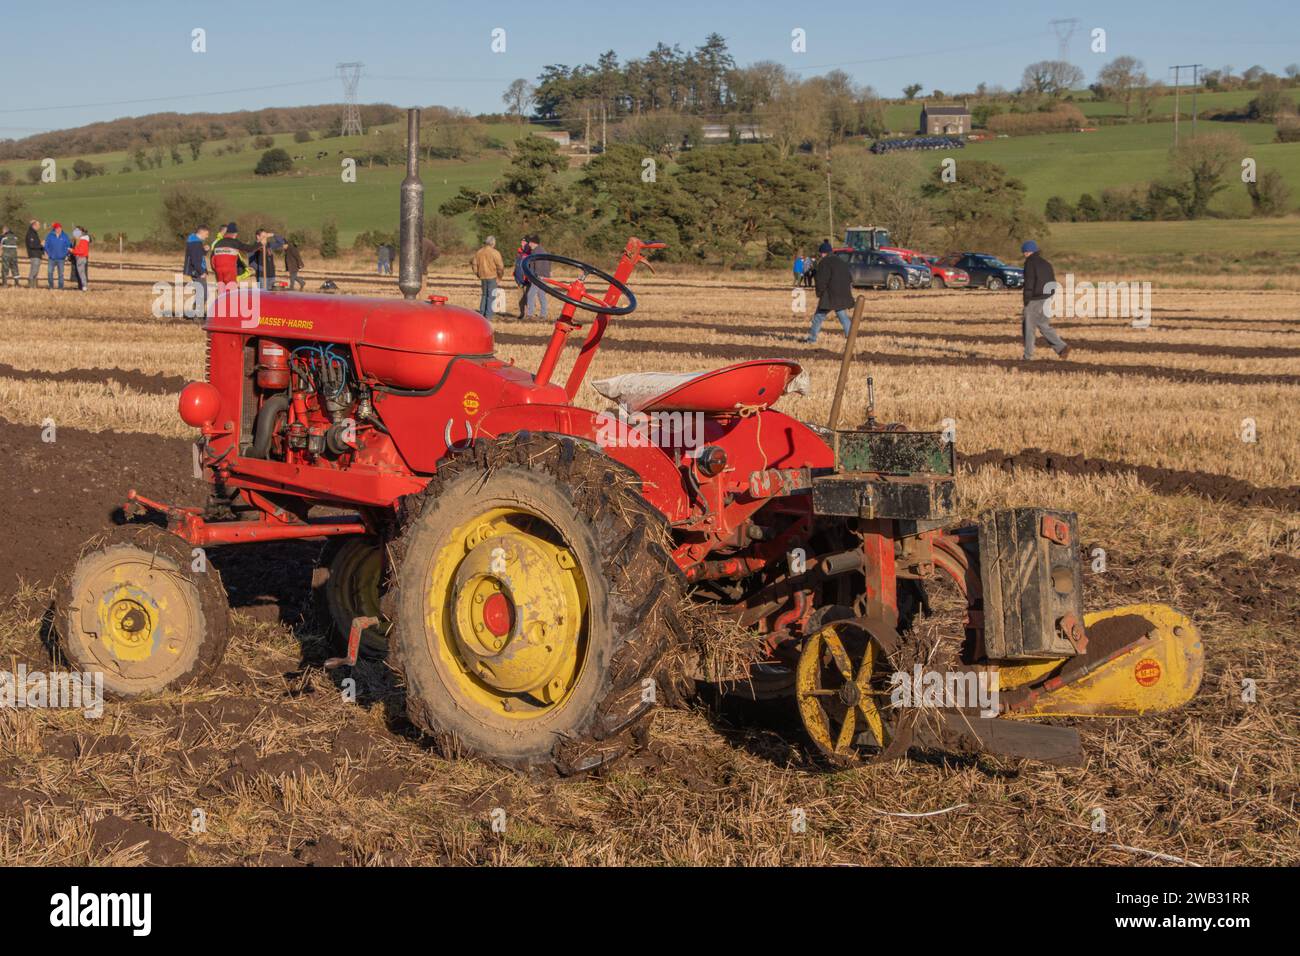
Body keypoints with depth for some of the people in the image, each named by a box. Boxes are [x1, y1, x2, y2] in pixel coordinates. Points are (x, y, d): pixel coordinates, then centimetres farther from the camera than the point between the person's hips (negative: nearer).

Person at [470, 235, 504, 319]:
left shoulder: (479, 252, 6)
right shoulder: (495, 253, -12)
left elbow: (474, 264, 11)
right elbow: (500, 266, -13)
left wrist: (478, 274, 21)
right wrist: (500, 276, 1)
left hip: (483, 277, 5)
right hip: (492, 277, -5)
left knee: (484, 295, 18)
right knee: (491, 296, 1)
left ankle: (481, 313, 17)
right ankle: (488, 315, -2)